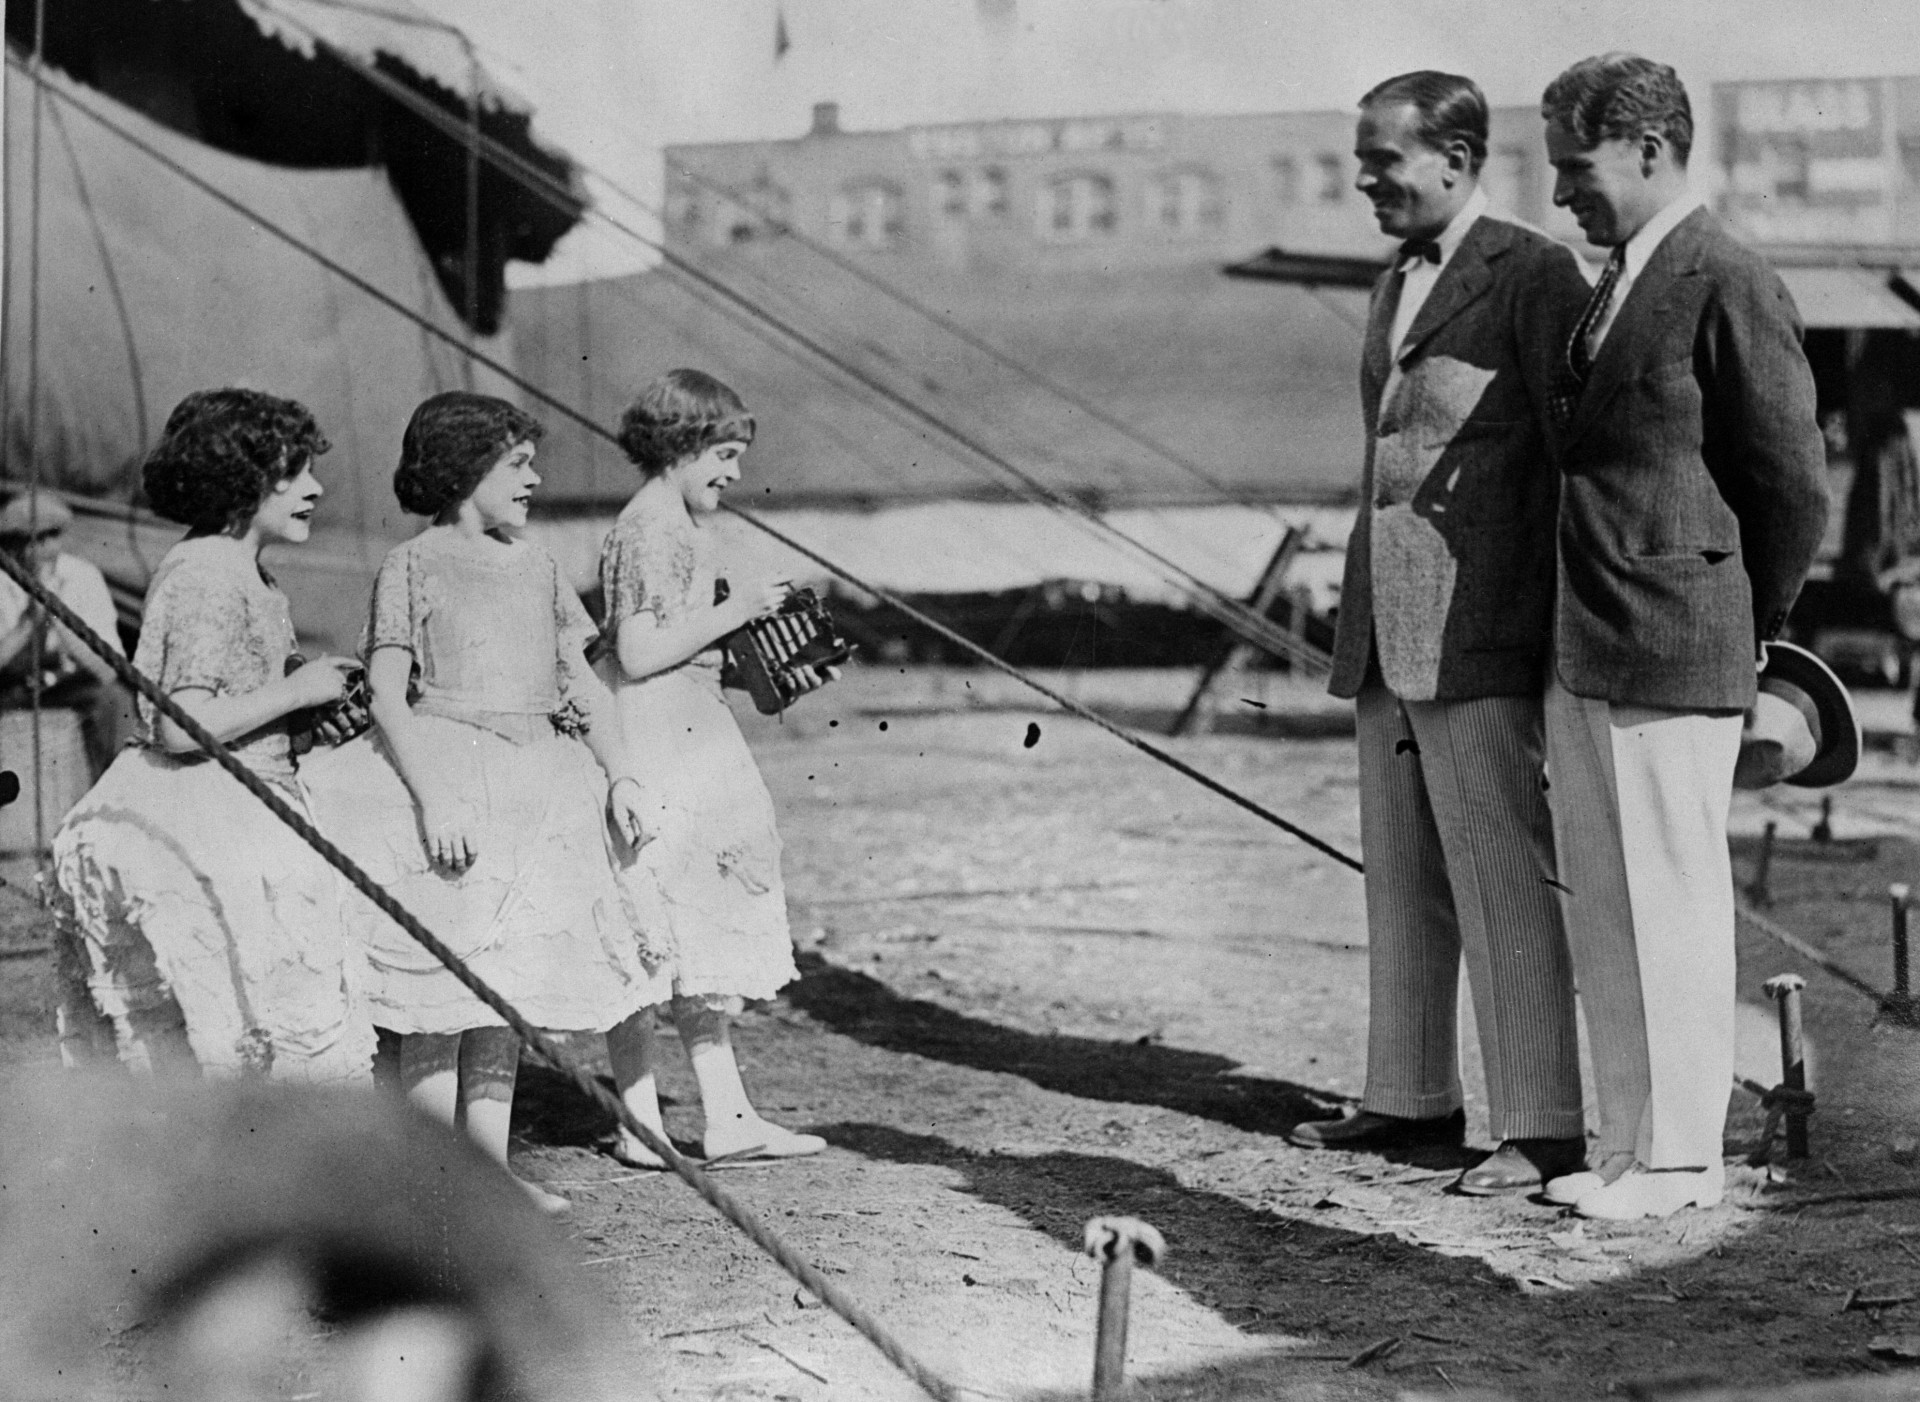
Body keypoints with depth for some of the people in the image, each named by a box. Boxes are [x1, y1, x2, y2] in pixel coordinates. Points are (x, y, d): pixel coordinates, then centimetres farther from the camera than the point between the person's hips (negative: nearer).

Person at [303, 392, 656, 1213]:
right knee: (439, 987, -5)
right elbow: (387, 696, -9)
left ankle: (492, 1167, 14)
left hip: (532, 789, 6)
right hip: (437, 772, -6)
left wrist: (619, 777, 3)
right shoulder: (413, 567, -4)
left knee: (508, 981, 8)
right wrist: (433, 799, -19)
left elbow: (582, 683, 15)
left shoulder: (537, 569, 13)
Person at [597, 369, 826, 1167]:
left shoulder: (683, 527, 16)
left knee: (703, 934, 11)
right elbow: (638, 654, -22)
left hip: (692, 744, 11)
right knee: (648, 941, -4)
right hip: (655, 753, -11)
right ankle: (643, 1125, 3)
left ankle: (728, 1116, 14)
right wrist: (732, 613, -16)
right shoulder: (651, 532, -15)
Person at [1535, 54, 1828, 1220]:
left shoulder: (1729, 287, -13)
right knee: (1602, 909, 13)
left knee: (1673, 910, -1)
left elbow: (1794, 485, -11)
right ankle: (1631, 1142, 23)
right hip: (1583, 661, 9)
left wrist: (1751, 632, -1)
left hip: (1670, 662, -9)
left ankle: (1681, 1157, 9)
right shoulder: (1614, 289, 15)